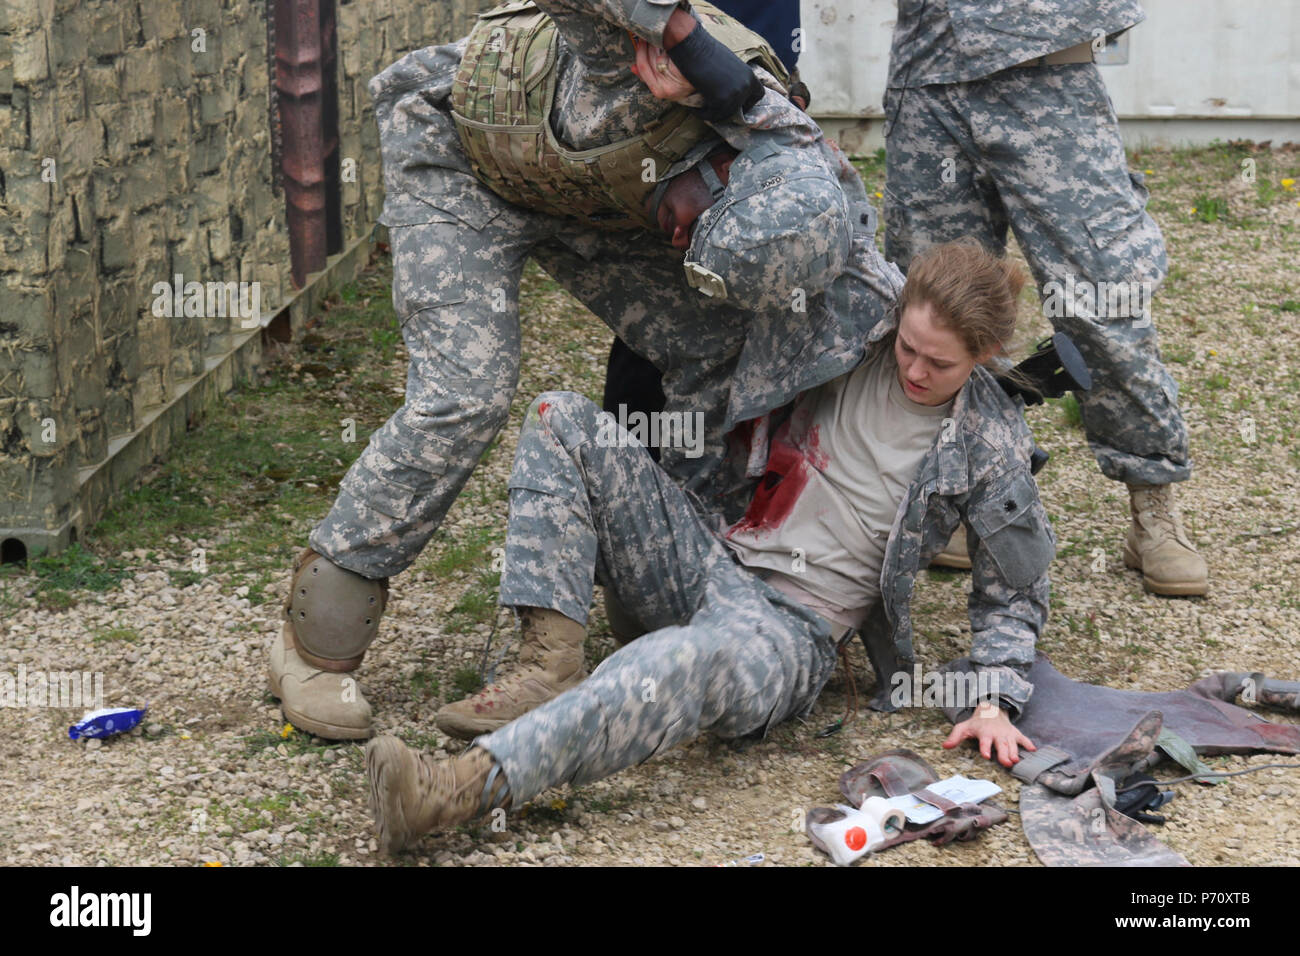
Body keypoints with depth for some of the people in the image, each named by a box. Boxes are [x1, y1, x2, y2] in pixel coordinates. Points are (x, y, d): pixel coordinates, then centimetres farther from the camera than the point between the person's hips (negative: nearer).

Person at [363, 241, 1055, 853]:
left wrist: (994, 701, -4)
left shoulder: (989, 442, -1)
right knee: (561, 420, -12)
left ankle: (469, 785, -61)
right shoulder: (854, 341, 6)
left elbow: (1012, 589, 8)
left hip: (792, 628, -6)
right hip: (706, 558, 6)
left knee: (699, 658, -44)